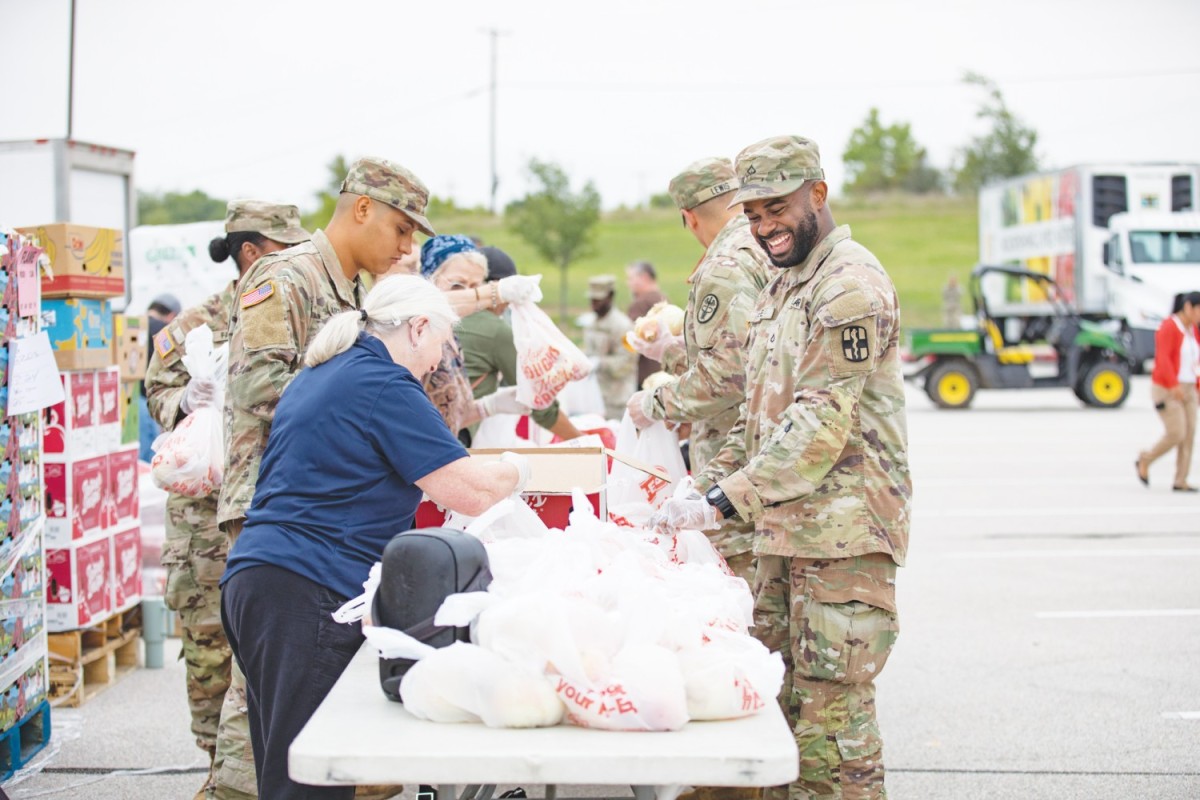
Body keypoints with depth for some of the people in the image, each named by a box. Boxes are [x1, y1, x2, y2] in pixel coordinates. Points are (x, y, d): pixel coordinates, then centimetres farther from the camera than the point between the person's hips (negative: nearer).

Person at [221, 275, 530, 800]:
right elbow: (471, 493, -9)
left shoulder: (317, 377, 20)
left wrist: (432, 484, 35)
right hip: (308, 593, -10)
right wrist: (514, 471, 11)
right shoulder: (384, 385, -9)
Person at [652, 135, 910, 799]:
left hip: (843, 530, -9)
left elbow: (821, 422, -20)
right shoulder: (781, 287, 20)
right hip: (783, 529, 9)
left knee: (832, 709, -8)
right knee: (779, 700, 12)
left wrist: (724, 501, -23)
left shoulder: (850, 284, -12)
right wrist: (703, 488, 15)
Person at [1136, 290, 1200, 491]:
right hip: (1166, 390, -8)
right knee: (1176, 434, -11)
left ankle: (1180, 481, 3)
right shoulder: (1169, 327, -16)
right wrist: (1174, 385, -32)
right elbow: (1162, 359, -24)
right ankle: (1145, 460, 13)